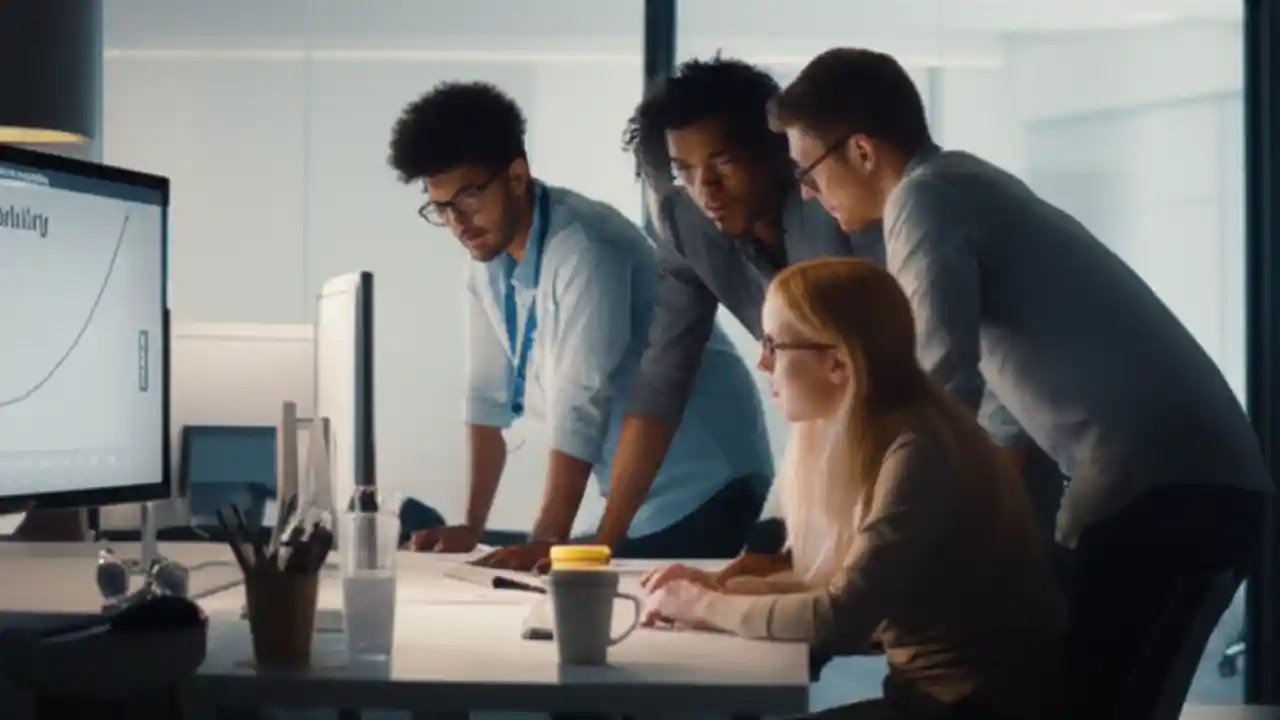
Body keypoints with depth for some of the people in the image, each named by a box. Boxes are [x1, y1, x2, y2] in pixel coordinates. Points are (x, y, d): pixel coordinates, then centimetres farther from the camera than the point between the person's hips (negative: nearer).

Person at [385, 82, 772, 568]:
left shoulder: (585, 248, -24)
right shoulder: (488, 260, 1)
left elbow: (580, 404, -29)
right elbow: (488, 396, 5)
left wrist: (547, 542, -33)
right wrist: (471, 528, 0)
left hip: (700, 486, -8)